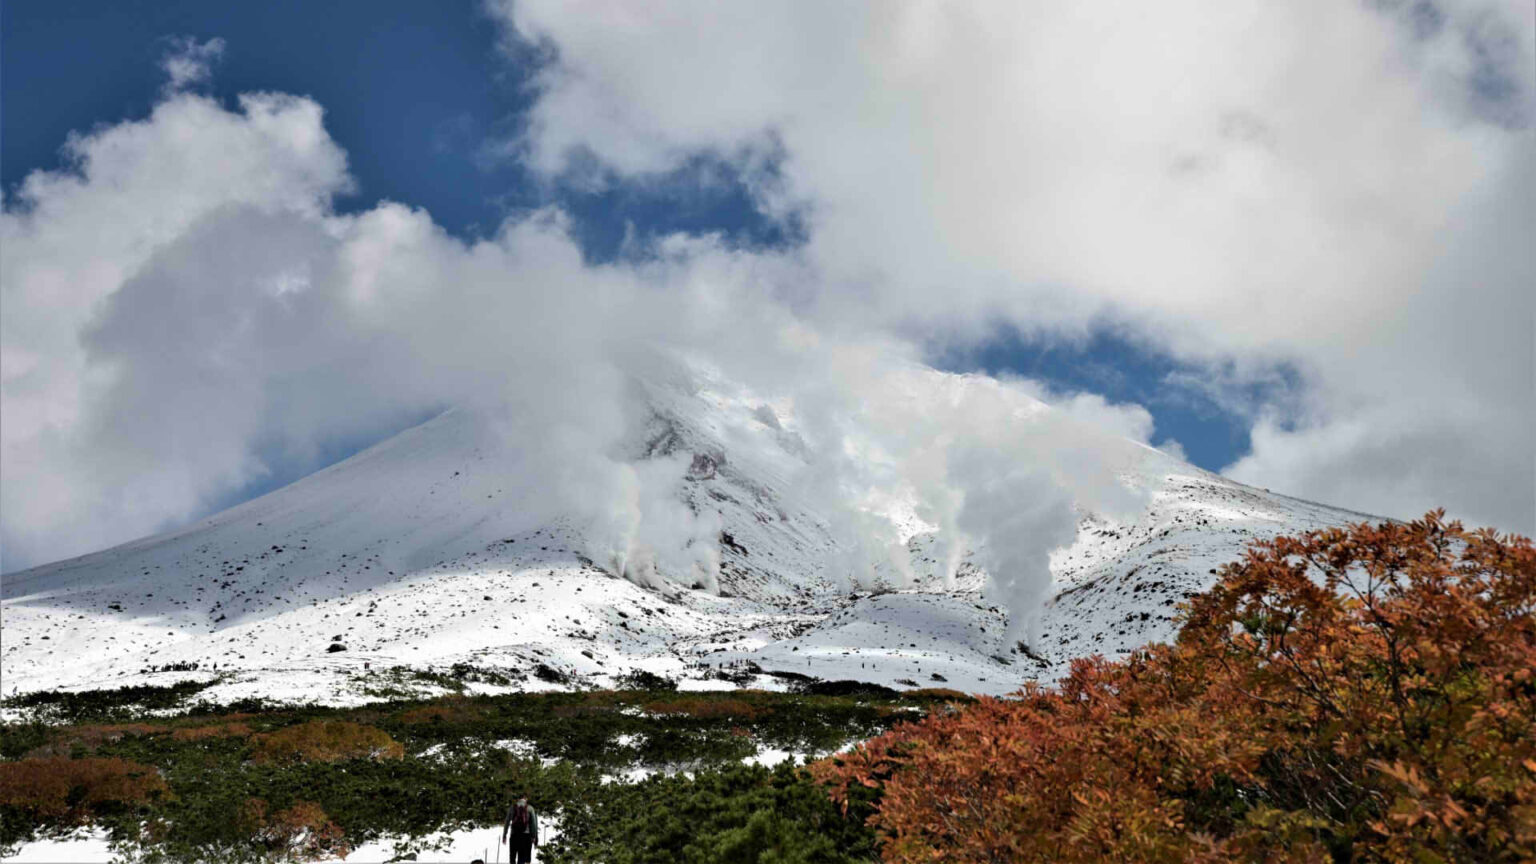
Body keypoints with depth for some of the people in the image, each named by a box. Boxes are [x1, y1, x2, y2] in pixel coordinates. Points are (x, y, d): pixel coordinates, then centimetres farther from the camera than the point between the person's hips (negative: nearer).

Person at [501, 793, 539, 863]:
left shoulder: (512, 808, 8)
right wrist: (534, 836, 3)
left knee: (512, 857, 11)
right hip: (526, 834, -1)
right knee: (522, 858, 0)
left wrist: (504, 835, 5)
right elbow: (533, 823, 2)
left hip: (514, 834, 1)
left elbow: (507, 822, 3)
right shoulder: (530, 808, 6)